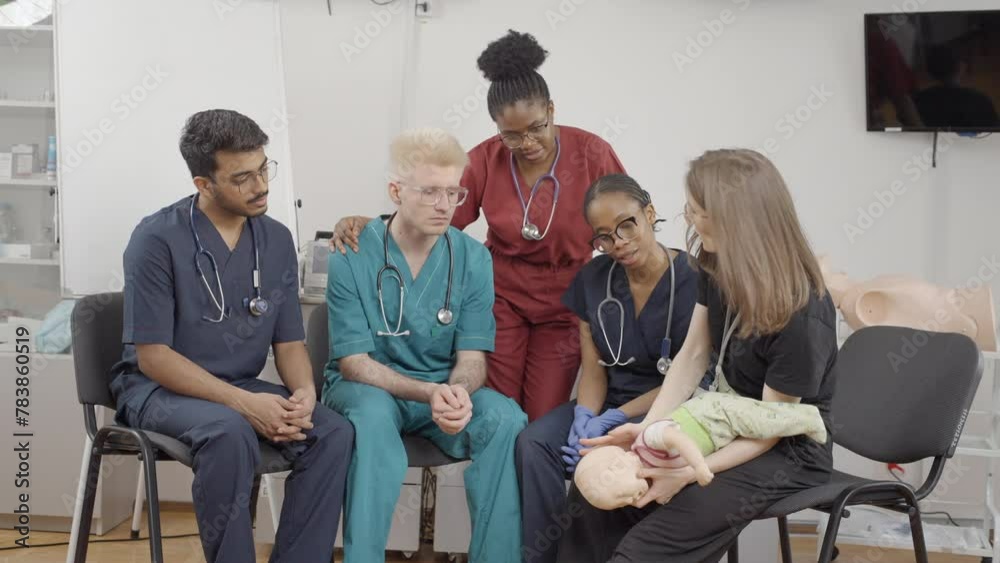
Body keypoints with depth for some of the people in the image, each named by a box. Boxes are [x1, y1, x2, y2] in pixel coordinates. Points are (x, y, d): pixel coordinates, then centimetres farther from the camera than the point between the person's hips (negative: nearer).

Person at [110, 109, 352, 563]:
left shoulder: (277, 241, 2)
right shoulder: (158, 240, -14)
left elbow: (289, 342, 6)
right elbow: (153, 357, -16)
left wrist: (304, 393, -17)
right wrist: (244, 404, -26)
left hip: (243, 387, 5)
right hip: (157, 387, -5)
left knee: (334, 433, -21)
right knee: (229, 433, -36)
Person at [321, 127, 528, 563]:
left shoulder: (473, 258, -4)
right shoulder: (353, 257, -13)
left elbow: (472, 357, -5)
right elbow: (354, 362, -14)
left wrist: (458, 392, -30)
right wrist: (428, 392, -30)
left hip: (444, 389, 3)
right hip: (367, 386, -2)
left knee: (508, 420, -27)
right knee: (374, 415, -37)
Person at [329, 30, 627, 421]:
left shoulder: (591, 153, -11)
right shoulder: (486, 160, -8)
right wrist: (365, 224, -22)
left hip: (564, 305, -1)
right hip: (501, 298, 1)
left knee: (543, 423, -2)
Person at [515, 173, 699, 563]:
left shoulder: (692, 282, -12)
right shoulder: (593, 279, 4)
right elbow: (594, 369, 6)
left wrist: (611, 422, -18)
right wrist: (584, 417, -15)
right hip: (608, 402, 5)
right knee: (533, 443, -23)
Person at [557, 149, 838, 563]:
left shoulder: (800, 315, -28)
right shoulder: (715, 266, -4)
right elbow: (693, 355, 0)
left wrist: (687, 474, -30)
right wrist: (647, 427, -14)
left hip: (786, 449, -8)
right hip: (726, 423, 8)